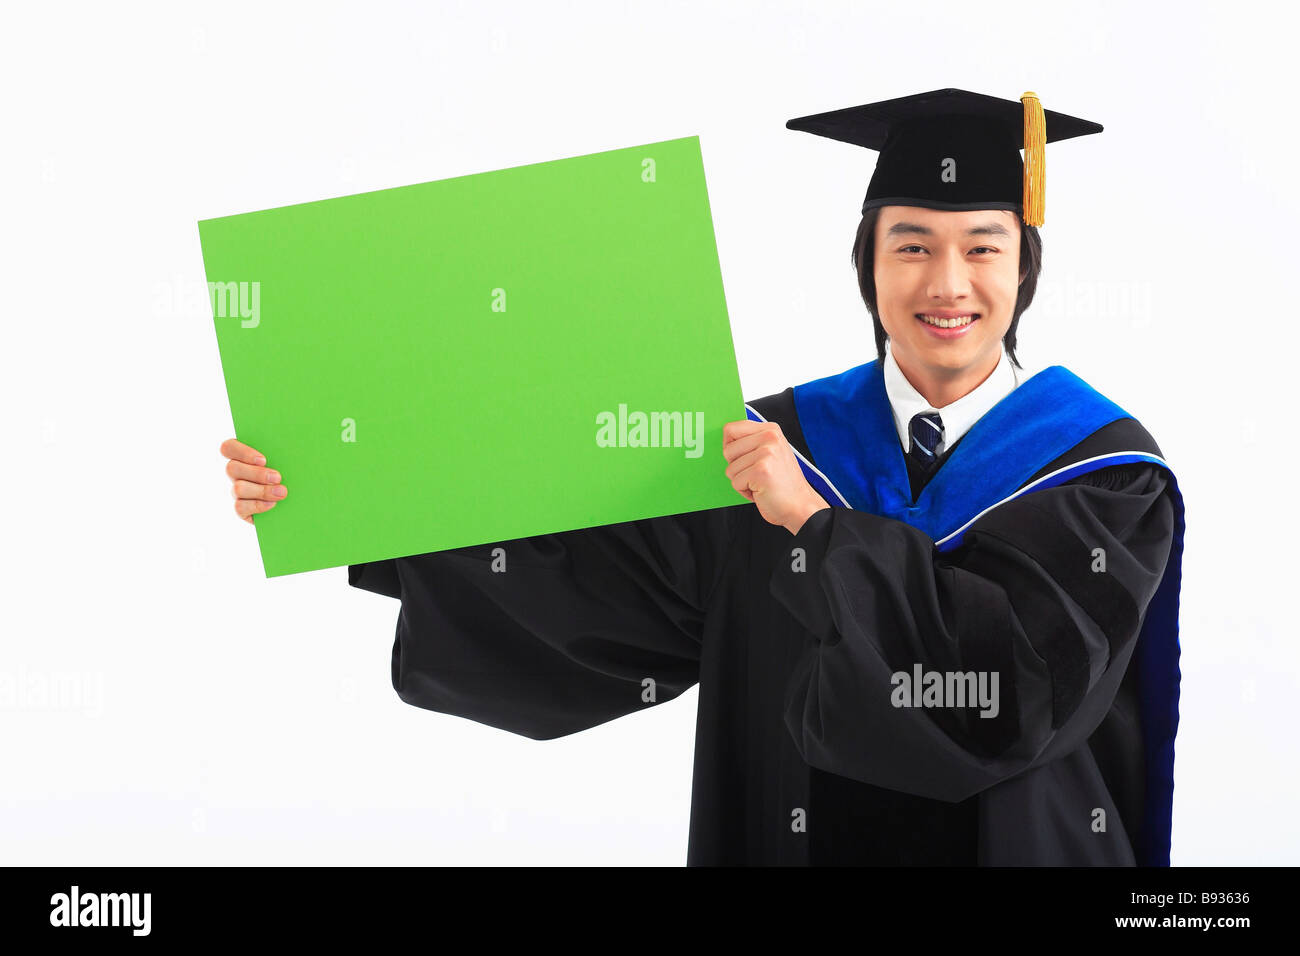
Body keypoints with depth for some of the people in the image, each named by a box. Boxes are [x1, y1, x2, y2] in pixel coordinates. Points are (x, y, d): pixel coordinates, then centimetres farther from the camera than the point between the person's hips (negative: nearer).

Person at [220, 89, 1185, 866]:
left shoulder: (1103, 471, -10)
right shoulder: (783, 443, -2)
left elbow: (1035, 678, -24)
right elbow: (584, 565, -5)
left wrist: (813, 522, -24)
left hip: (1017, 841, -2)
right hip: (797, 837, 2)